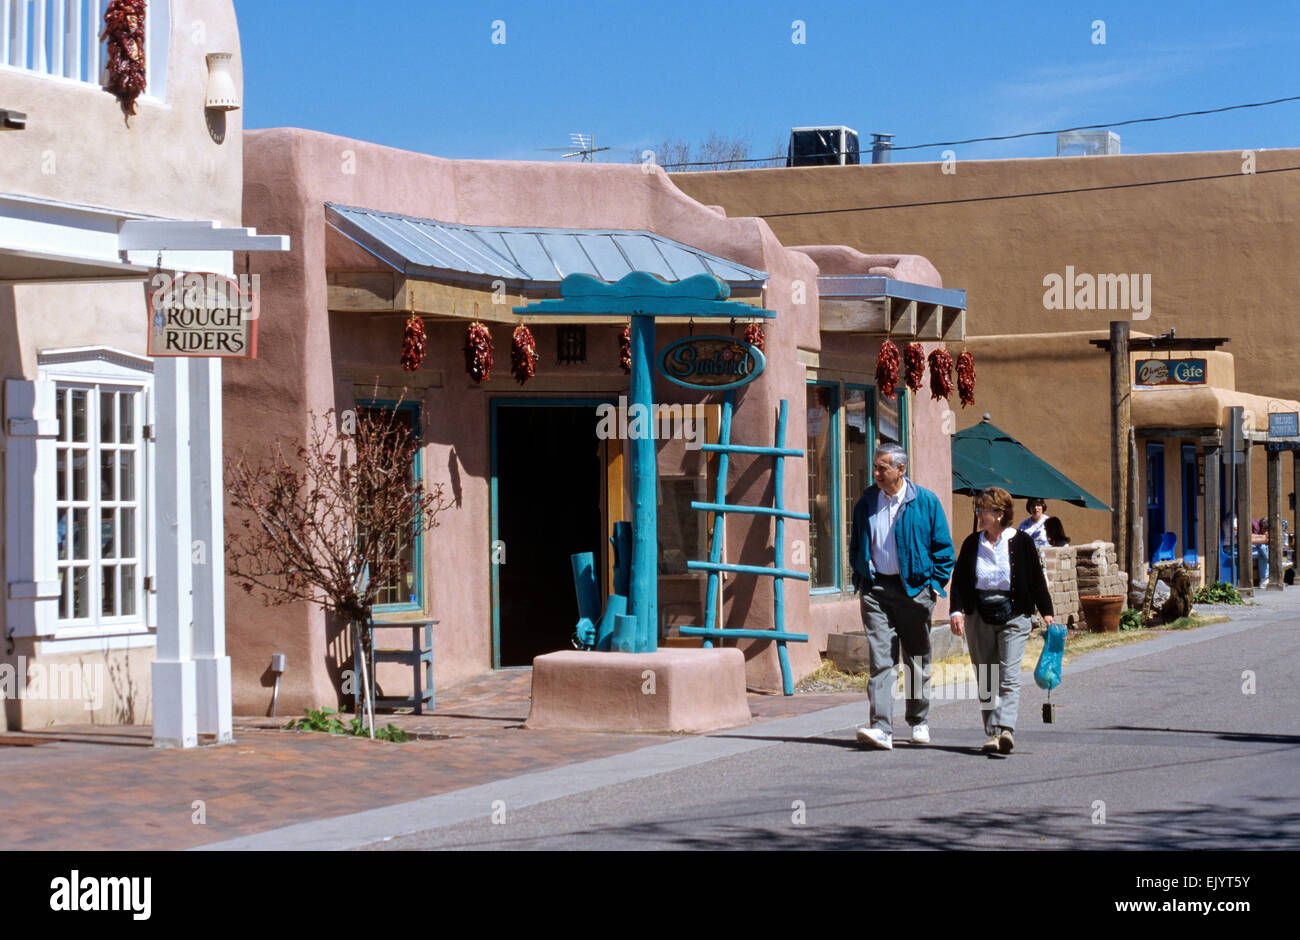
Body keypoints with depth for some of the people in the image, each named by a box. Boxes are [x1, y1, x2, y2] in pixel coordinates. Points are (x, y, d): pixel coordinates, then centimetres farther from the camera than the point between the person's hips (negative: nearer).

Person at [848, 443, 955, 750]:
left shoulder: (925, 502, -2)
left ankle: (919, 722, 27)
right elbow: (856, 545, 19)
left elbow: (943, 548, 3)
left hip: (913, 589, -1)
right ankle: (881, 728, -17)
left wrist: (934, 585, -3)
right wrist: (860, 579, 11)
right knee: (880, 658, -10)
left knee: (917, 658, 9)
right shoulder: (866, 502, 6)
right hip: (875, 589, 1)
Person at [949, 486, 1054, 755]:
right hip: (979, 617, 3)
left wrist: (1046, 612, 2)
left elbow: (1037, 579, 5)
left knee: (1009, 677, -13)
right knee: (985, 680, 4)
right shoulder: (972, 543, 6)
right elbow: (959, 579, 7)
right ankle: (992, 734, 9)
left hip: (1013, 616, -3)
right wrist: (957, 611, -6)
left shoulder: (1021, 542, -1)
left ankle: (1005, 729, -24)